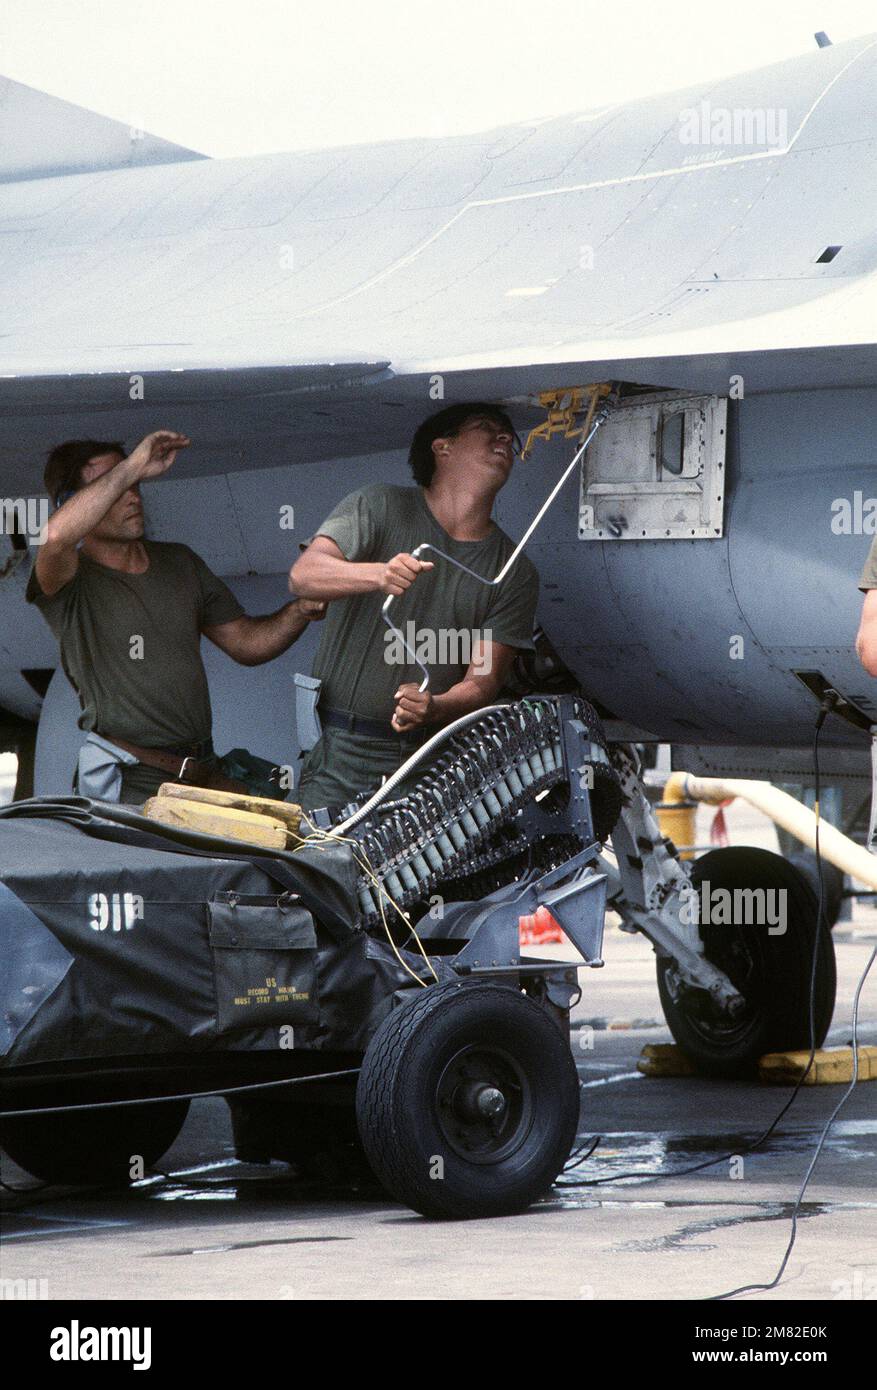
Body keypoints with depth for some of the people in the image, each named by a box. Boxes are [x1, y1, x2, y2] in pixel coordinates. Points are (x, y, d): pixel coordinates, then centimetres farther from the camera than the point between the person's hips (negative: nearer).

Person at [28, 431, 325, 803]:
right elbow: (55, 537, -30)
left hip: (204, 772, 6)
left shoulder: (179, 563, 17)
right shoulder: (71, 581, -5)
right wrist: (132, 467, -22)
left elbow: (245, 643, 20)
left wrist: (301, 611, -1)